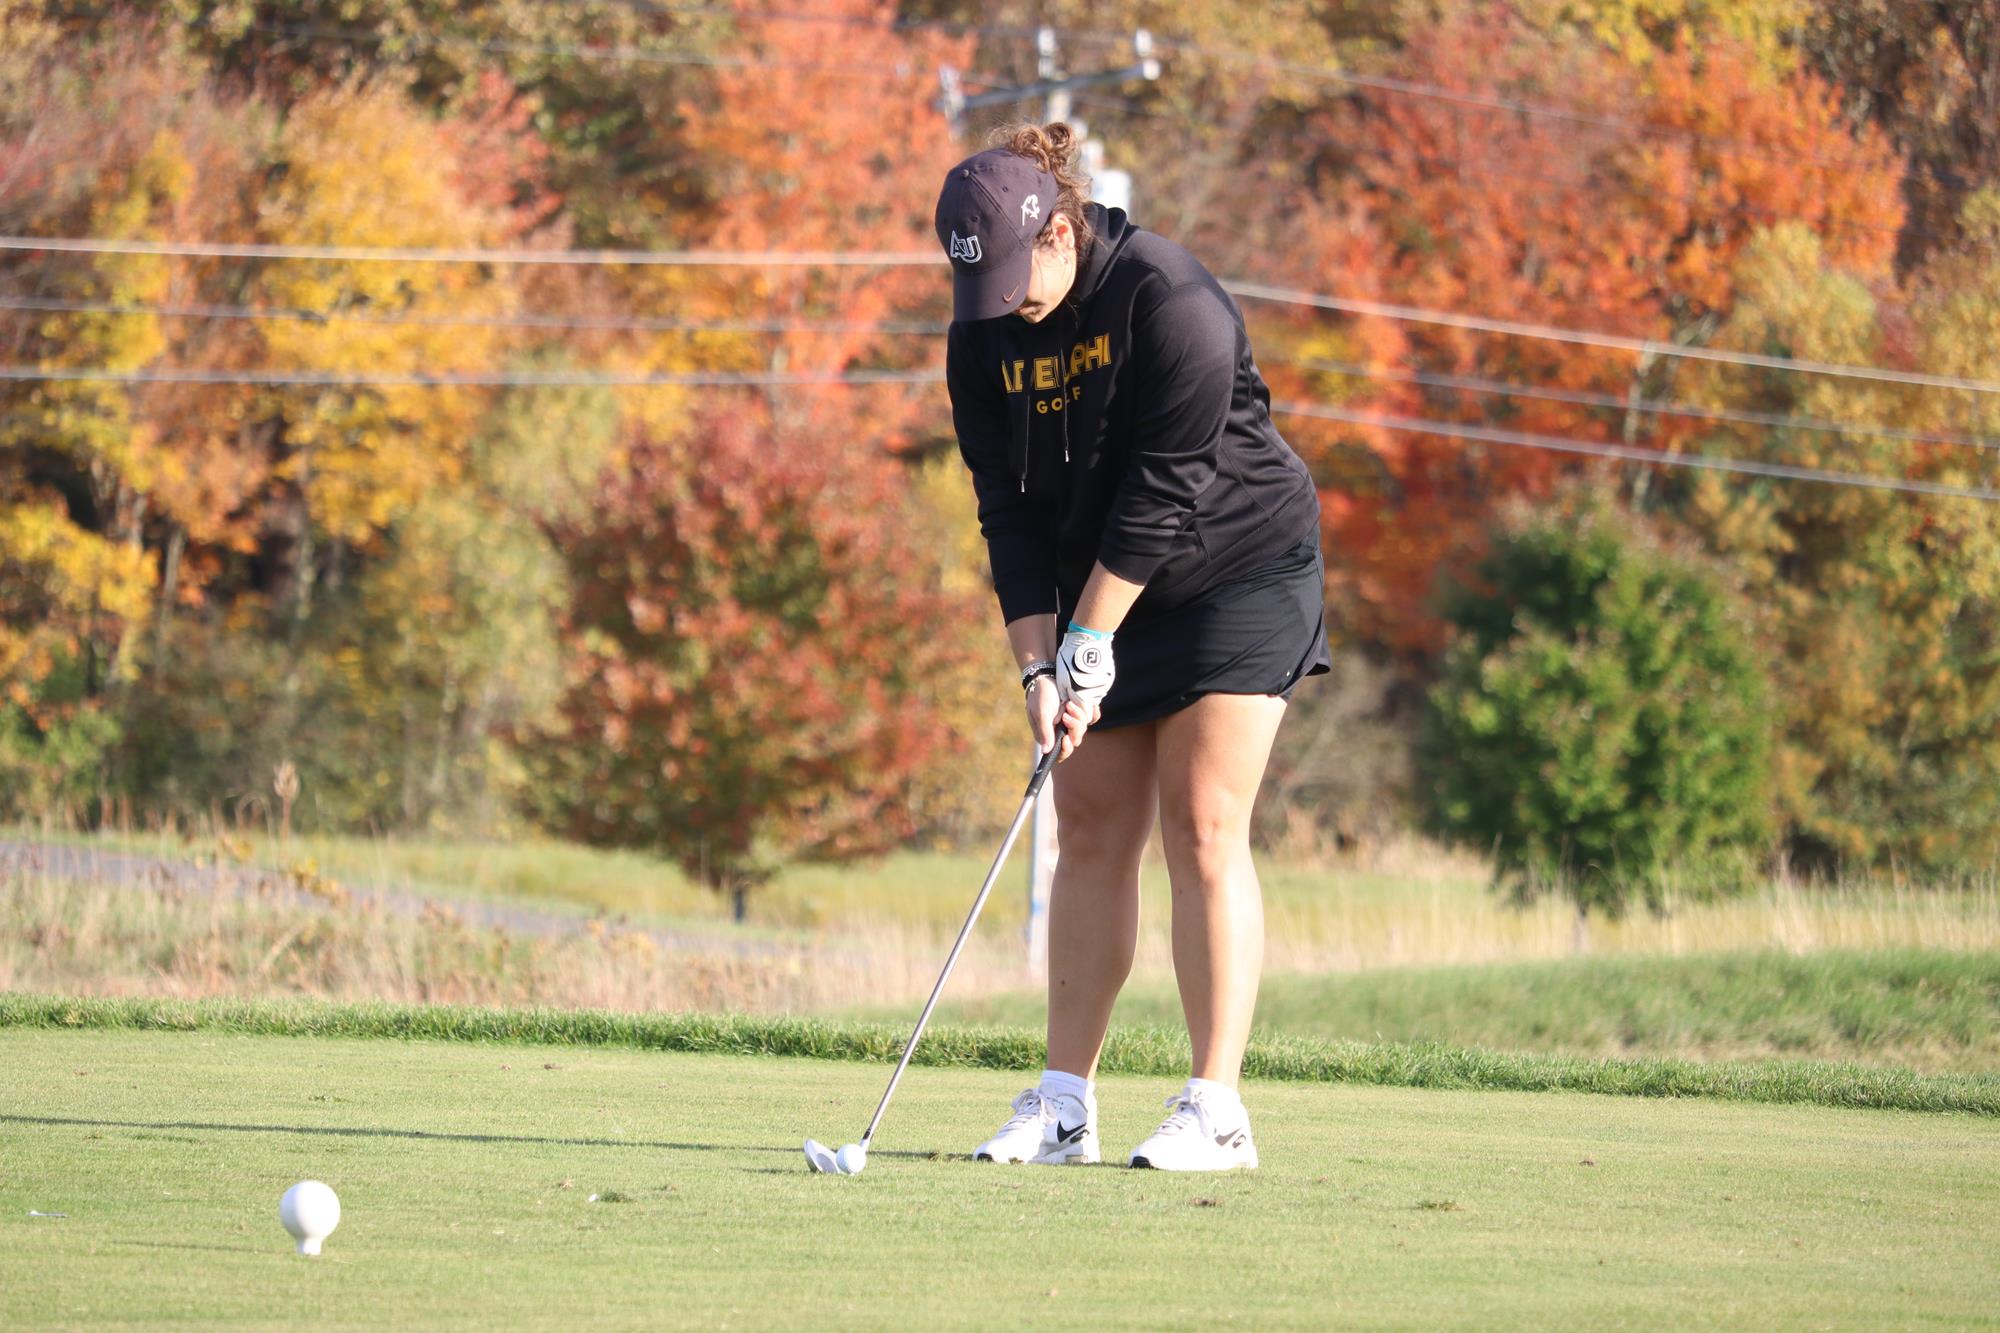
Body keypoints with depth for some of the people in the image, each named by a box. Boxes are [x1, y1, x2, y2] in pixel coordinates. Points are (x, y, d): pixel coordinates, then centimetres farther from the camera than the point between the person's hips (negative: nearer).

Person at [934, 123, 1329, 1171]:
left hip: (1241, 571, -6)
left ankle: (1215, 1109, -13)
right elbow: (1011, 510, -3)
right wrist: (1038, 661, -13)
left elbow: (1166, 490, -23)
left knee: (1203, 828, -12)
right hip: (1106, 593, 6)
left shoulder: (1167, 299, -23)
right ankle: (1064, 1104, 5)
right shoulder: (984, 339, -4)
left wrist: (1091, 641, -20)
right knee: (1089, 830, 2)